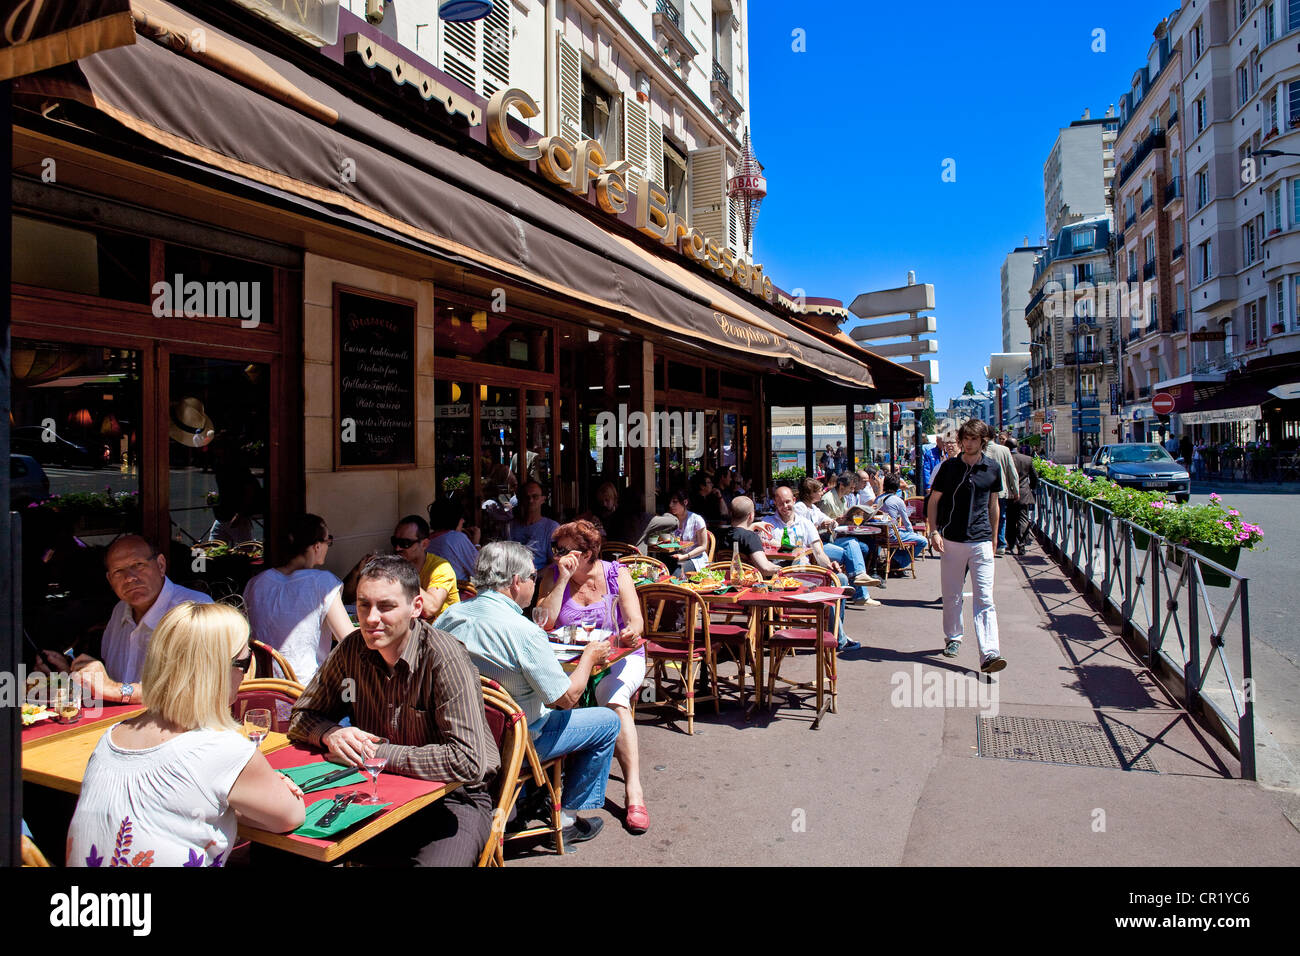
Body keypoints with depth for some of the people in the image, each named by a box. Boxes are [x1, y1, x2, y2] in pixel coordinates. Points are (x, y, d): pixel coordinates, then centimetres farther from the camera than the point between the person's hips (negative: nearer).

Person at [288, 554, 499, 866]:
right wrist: (330, 734, -12)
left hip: (451, 799, -5)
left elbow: (468, 763, -28)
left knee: (434, 861, -33)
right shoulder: (353, 648, -2)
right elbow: (302, 716, 11)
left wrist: (379, 753, -22)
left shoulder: (445, 658, -21)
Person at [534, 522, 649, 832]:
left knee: (613, 696, -32)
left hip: (620, 656, -1)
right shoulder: (553, 575, 3)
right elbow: (544, 624, -11)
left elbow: (636, 623, -6)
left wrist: (632, 633, -30)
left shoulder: (616, 573, 0)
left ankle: (634, 790, -32)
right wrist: (563, 579, -15)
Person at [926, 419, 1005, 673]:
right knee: (952, 595, 11)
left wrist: (994, 537, 17)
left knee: (985, 599, -8)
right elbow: (933, 501, 5)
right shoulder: (949, 467, 1)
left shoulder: (993, 468, 5)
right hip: (952, 540, 0)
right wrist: (933, 531, -7)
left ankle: (989, 654, -14)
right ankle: (953, 638, 31)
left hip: (981, 542, 0)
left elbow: (993, 504, 16)